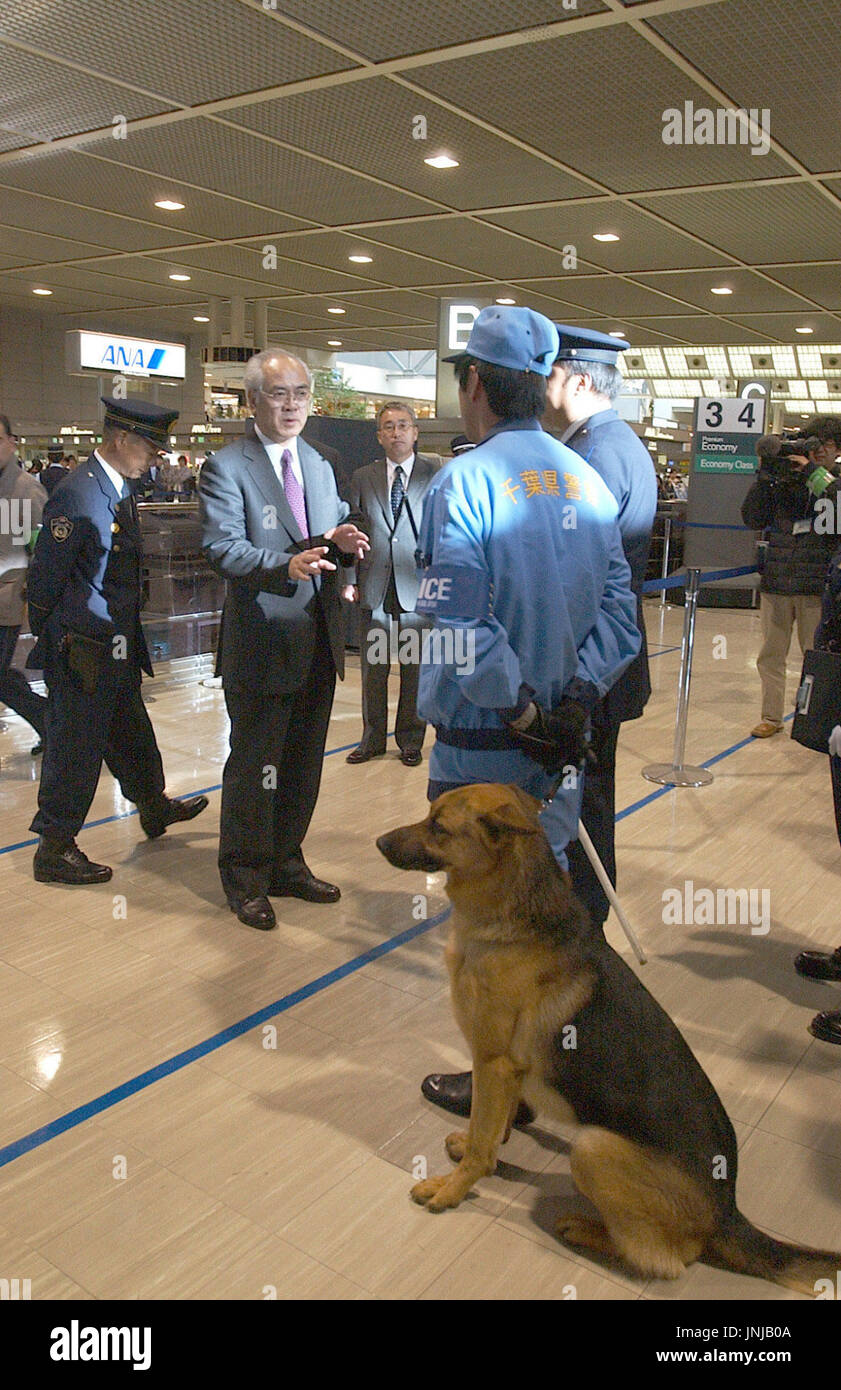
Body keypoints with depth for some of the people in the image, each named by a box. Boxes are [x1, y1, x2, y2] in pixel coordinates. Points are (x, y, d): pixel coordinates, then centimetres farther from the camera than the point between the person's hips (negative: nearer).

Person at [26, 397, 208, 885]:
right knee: (76, 748, 2)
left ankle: (154, 806, 45)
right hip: (83, 655, -9)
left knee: (132, 735, 25)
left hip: (117, 650, 9)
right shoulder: (78, 495, -21)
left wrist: (127, 636, 17)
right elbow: (46, 579, -19)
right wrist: (57, 640, -10)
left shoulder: (122, 488, 10)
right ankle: (55, 849, 16)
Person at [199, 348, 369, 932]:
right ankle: (246, 878, 20)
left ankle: (286, 863, 32)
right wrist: (286, 566, -35)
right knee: (255, 763, 3)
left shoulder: (319, 466, 16)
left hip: (319, 641, 7)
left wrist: (342, 543, -7)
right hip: (263, 641, -7)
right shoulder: (225, 468, -8)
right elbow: (223, 547, -18)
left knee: (304, 761, 16)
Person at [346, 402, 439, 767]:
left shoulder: (436, 474, 2)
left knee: (414, 670, 6)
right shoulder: (362, 478, 9)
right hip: (375, 590, 2)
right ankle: (372, 740, 24)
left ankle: (410, 740, 22)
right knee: (373, 670, 10)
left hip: (418, 590, -2)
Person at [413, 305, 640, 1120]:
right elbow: (617, 612, 3)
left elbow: (462, 631, -23)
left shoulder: (465, 480, -14)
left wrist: (520, 711, -13)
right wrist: (574, 701, -3)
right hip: (561, 745, 6)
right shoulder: (587, 481, 6)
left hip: (483, 744, -6)